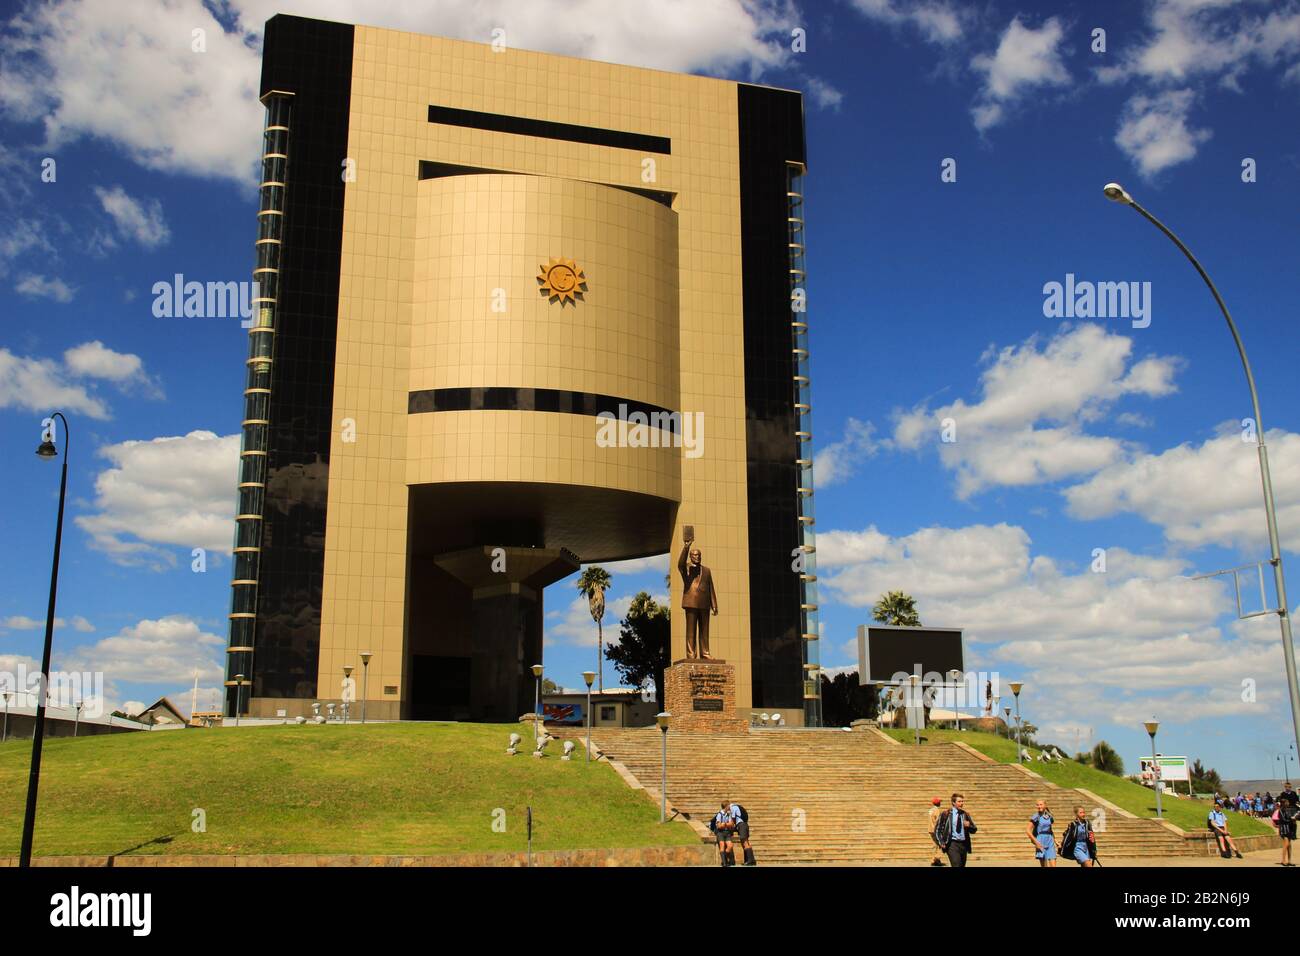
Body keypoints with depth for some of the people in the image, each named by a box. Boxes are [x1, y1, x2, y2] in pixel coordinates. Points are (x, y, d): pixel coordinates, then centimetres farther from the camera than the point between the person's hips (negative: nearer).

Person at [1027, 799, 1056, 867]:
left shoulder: (1049, 816, 8)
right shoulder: (1036, 817, -7)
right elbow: (1027, 830, -11)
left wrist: (1055, 840, 17)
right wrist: (1036, 841, -16)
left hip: (1050, 841, 4)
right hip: (1041, 843, -4)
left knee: (1053, 865, -3)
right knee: (1044, 865, -2)